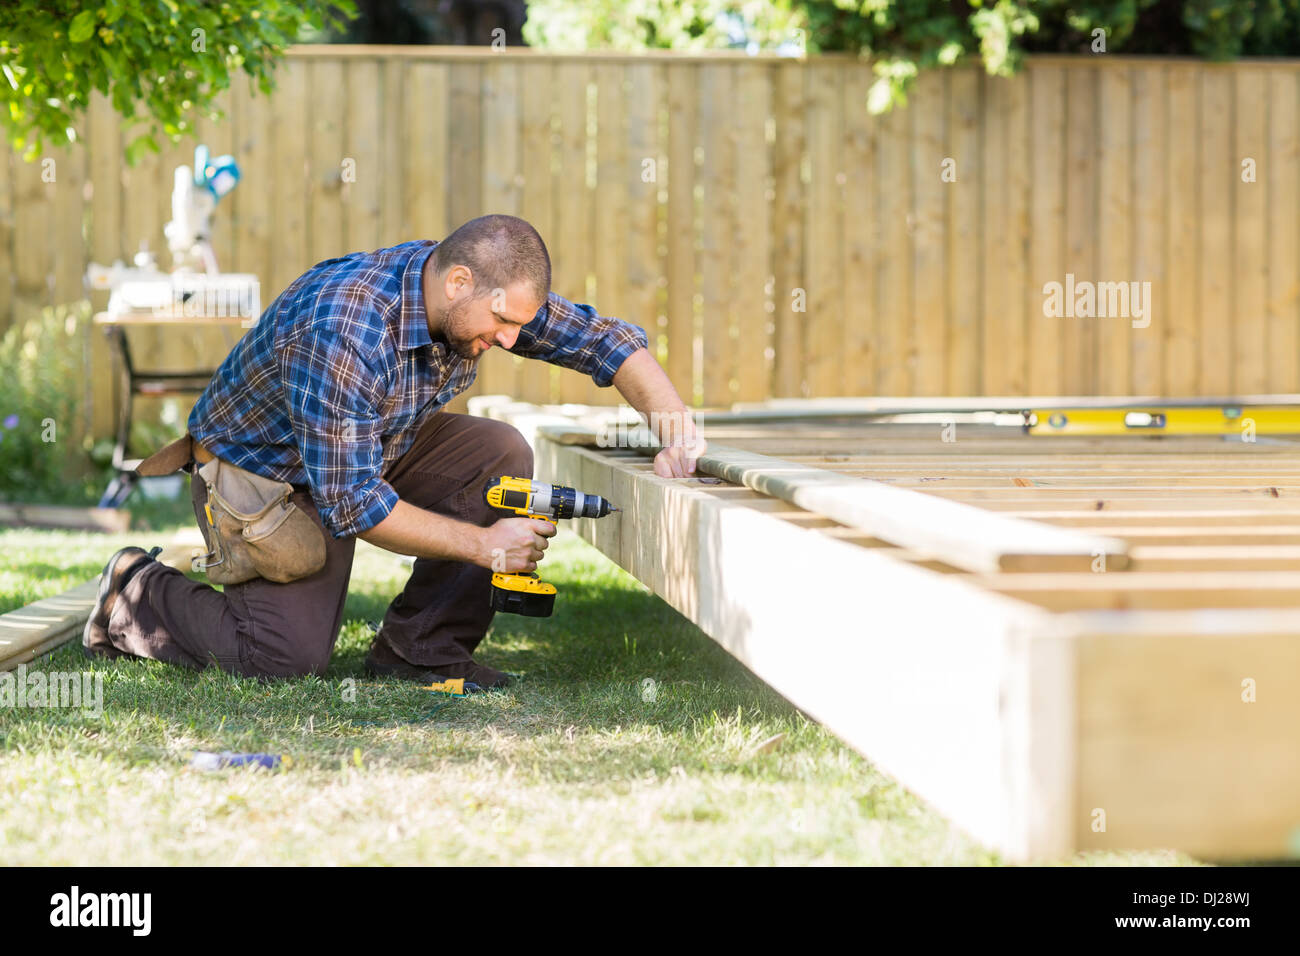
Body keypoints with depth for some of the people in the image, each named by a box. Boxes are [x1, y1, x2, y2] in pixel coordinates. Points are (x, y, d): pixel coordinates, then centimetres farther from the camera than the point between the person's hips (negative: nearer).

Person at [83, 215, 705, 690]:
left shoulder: (486, 294, -15)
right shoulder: (343, 333, -38)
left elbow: (604, 339, -5)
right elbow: (350, 503, -34)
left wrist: (674, 422, -22)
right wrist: (484, 545, -30)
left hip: (370, 450, 7)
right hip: (256, 470, -7)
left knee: (501, 454, -14)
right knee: (292, 656, -19)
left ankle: (419, 647, -7)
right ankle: (139, 594, 7)